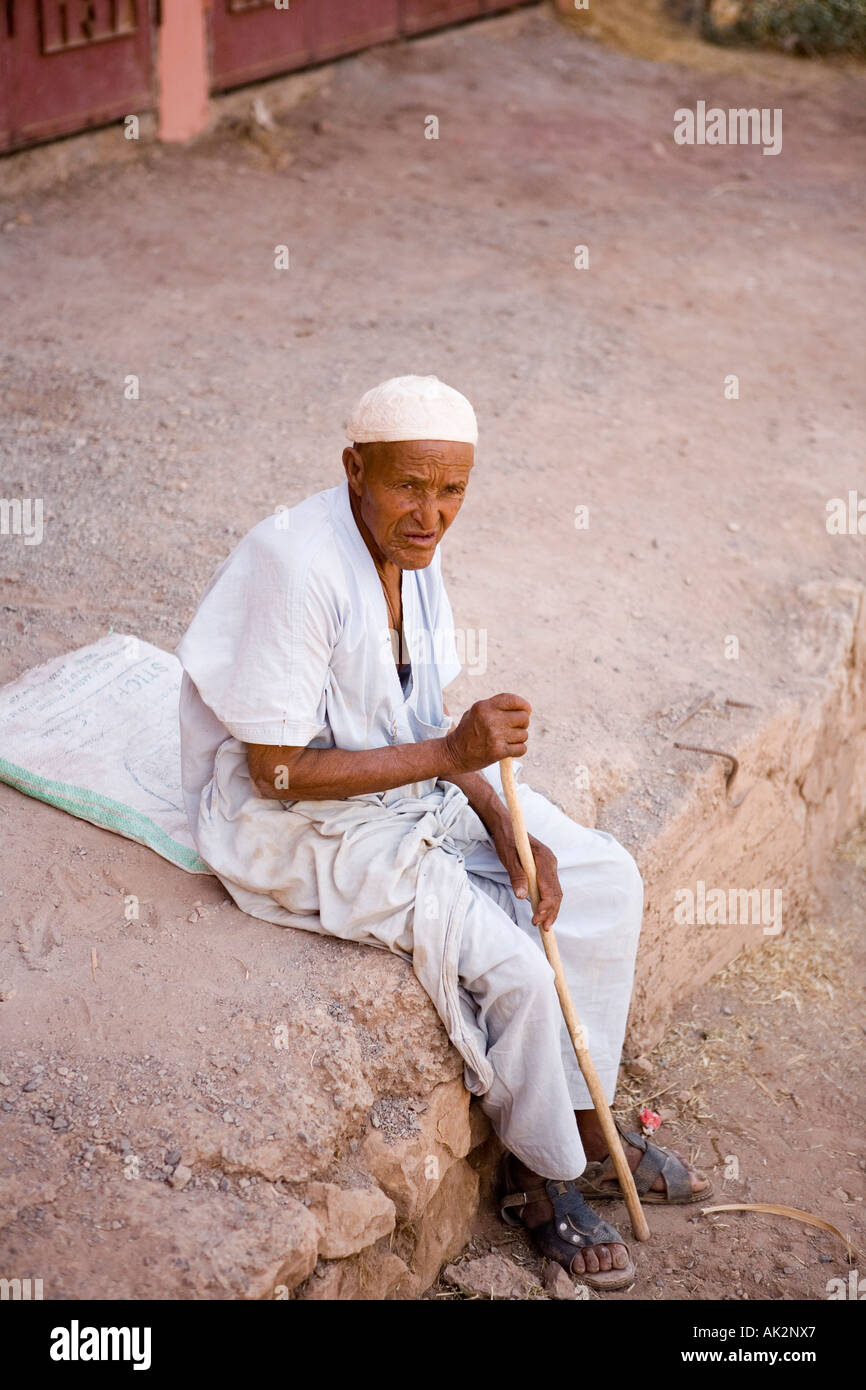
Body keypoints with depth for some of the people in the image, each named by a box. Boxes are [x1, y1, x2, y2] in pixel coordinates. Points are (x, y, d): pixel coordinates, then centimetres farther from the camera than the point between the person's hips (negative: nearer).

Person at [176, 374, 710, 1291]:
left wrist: (504, 827, -7)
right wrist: (449, 753, -28)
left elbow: (423, 725, 6)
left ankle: (581, 1123, 16)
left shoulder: (409, 549, -2)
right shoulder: (295, 569, -28)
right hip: (296, 828, -8)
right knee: (510, 967, -20)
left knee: (606, 879, 2)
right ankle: (545, 1180, 7)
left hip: (409, 782, 9)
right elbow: (276, 772, -25)